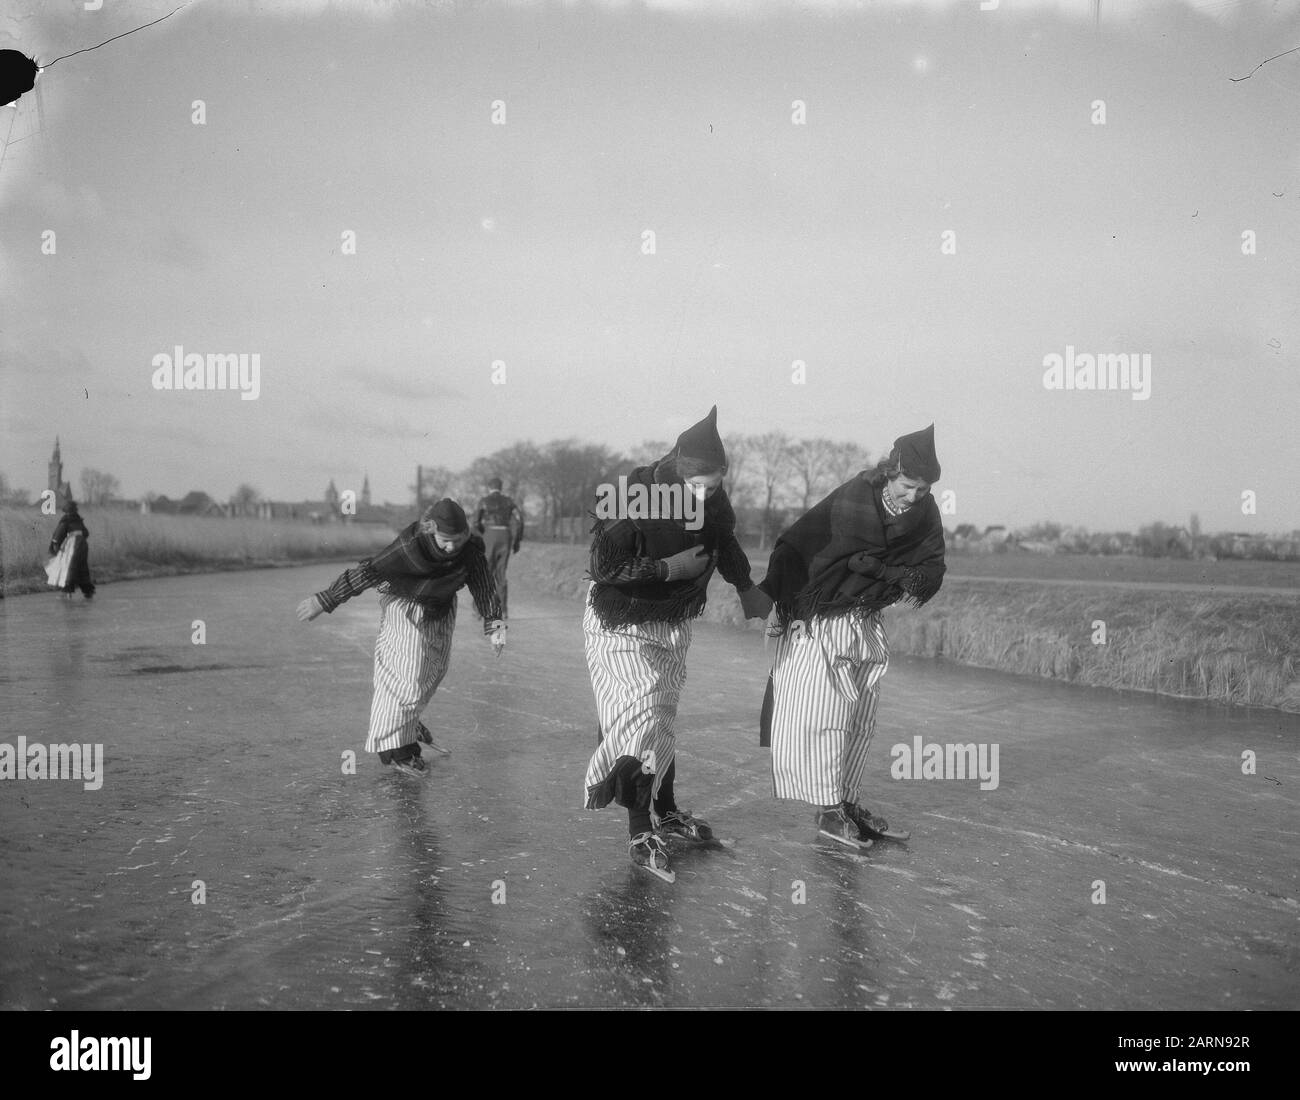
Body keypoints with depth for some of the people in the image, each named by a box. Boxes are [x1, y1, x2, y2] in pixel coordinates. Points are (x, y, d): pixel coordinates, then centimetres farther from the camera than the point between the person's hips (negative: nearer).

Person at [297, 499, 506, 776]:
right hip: (405, 609, -6)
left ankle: (407, 720, 46)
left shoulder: (471, 550, -22)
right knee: (407, 675, -12)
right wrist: (324, 600, -26)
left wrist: (494, 624, -22)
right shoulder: (409, 547, -34)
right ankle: (394, 747, 0)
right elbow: (366, 573, -29)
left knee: (434, 670, 21)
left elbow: (483, 586, -11)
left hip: (441, 612, 6)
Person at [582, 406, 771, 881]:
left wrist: (747, 589, 22)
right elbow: (604, 566, -28)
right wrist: (670, 568, -26)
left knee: (664, 718, 17)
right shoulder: (633, 498, -29)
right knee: (641, 718, -12)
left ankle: (664, 811, 32)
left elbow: (725, 541, 12)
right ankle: (642, 833, -3)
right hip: (622, 624, -6)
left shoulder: (714, 499, -10)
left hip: (674, 624, 6)